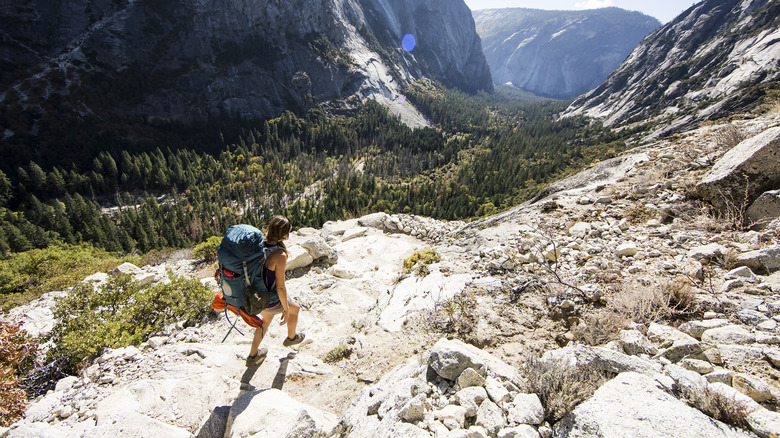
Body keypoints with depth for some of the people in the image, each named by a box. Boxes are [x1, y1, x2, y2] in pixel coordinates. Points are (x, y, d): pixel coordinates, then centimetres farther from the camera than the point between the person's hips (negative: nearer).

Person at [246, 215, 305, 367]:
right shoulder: (279, 255, -32)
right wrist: (286, 309, -11)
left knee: (267, 318, 36)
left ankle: (253, 356, 48)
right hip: (271, 301, -6)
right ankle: (291, 338, 55)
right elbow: (280, 287, -26)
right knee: (295, 308, 27)